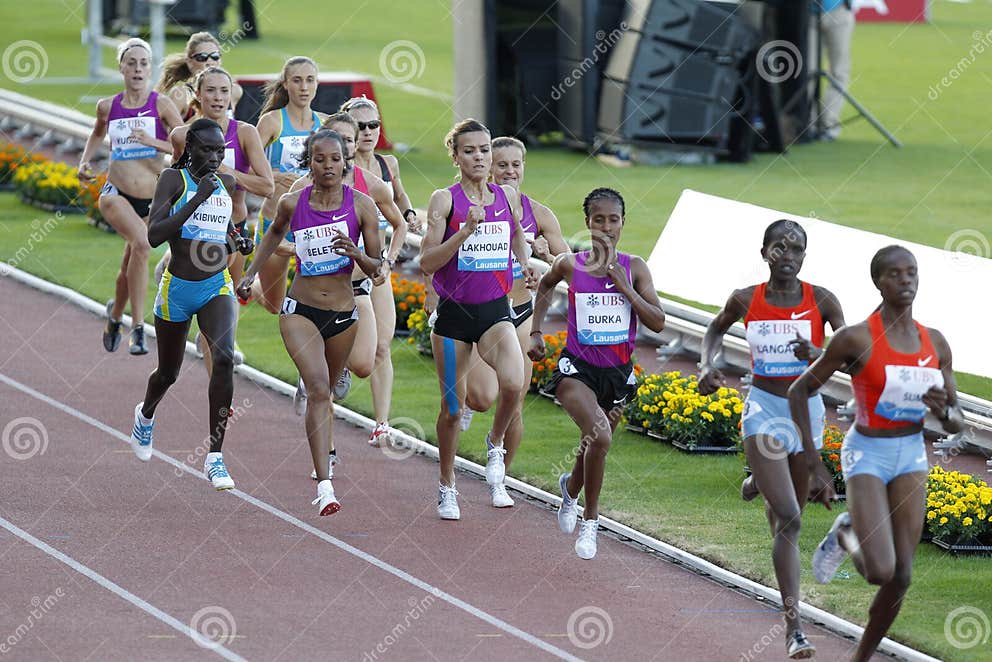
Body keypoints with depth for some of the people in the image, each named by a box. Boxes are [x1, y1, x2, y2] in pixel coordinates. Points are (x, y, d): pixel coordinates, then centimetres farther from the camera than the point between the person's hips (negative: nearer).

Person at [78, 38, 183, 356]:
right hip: (116, 194, -1)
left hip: (152, 199, 1)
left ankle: (115, 312, 45)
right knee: (141, 242, -28)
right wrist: (84, 161, 11)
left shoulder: (161, 104, -5)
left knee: (131, 264, 12)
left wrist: (153, 142, -23)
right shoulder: (108, 106, 3)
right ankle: (138, 326, -24)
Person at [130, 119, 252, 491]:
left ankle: (215, 457, -21)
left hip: (217, 287, 2)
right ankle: (146, 415, 54)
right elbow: (154, 235, -22)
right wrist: (198, 198, -27)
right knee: (168, 373, 15)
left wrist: (238, 243, 1)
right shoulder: (174, 179, -10)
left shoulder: (227, 184, 6)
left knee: (224, 357, -24)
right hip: (178, 289, -2)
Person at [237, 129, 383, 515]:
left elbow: (377, 269, -3)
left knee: (323, 391, 18)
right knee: (318, 388, -20)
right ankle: (324, 486, -28)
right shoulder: (292, 204, -4)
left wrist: (357, 255, -23)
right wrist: (251, 273, 19)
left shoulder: (361, 205, -6)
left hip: (343, 314, 2)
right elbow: (276, 232, 21)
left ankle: (322, 458, 46)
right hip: (300, 310, -2)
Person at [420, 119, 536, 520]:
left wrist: (526, 267, 6)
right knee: (452, 407, 6)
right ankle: (446, 487, 26)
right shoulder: (444, 200, -6)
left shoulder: (508, 197, 5)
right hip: (453, 312, -2)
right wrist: (466, 230, -22)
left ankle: (496, 444, 5)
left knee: (513, 384, -25)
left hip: (496, 310, 2)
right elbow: (427, 262, -12)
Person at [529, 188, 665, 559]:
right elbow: (545, 286, 19)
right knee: (599, 436, -26)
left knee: (595, 446, 18)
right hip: (577, 369, -3)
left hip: (617, 374, 3)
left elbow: (657, 323, -11)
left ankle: (571, 487, 55)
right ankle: (590, 521, -9)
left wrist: (622, 284, -17)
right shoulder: (570, 266, -5)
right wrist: (536, 332, 14)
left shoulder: (633, 268, -4)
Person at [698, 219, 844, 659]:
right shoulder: (746, 300, -3)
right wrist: (707, 366, -1)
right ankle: (794, 627, -18)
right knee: (788, 518, -15)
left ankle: (759, 484, 59)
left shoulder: (821, 301, -6)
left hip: (807, 408, 2)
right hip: (764, 411, -2)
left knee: (790, 513, 20)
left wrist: (819, 355, -27)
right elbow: (716, 329, 17)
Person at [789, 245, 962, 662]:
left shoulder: (936, 343, 1)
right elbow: (798, 392, -7)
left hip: (911, 456, 5)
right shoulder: (855, 339, -14)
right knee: (880, 572, -18)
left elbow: (956, 424, 7)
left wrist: (943, 411, -19)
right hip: (866, 456, -5)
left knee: (901, 576, -1)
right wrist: (814, 467, -11)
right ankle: (845, 535, 17)